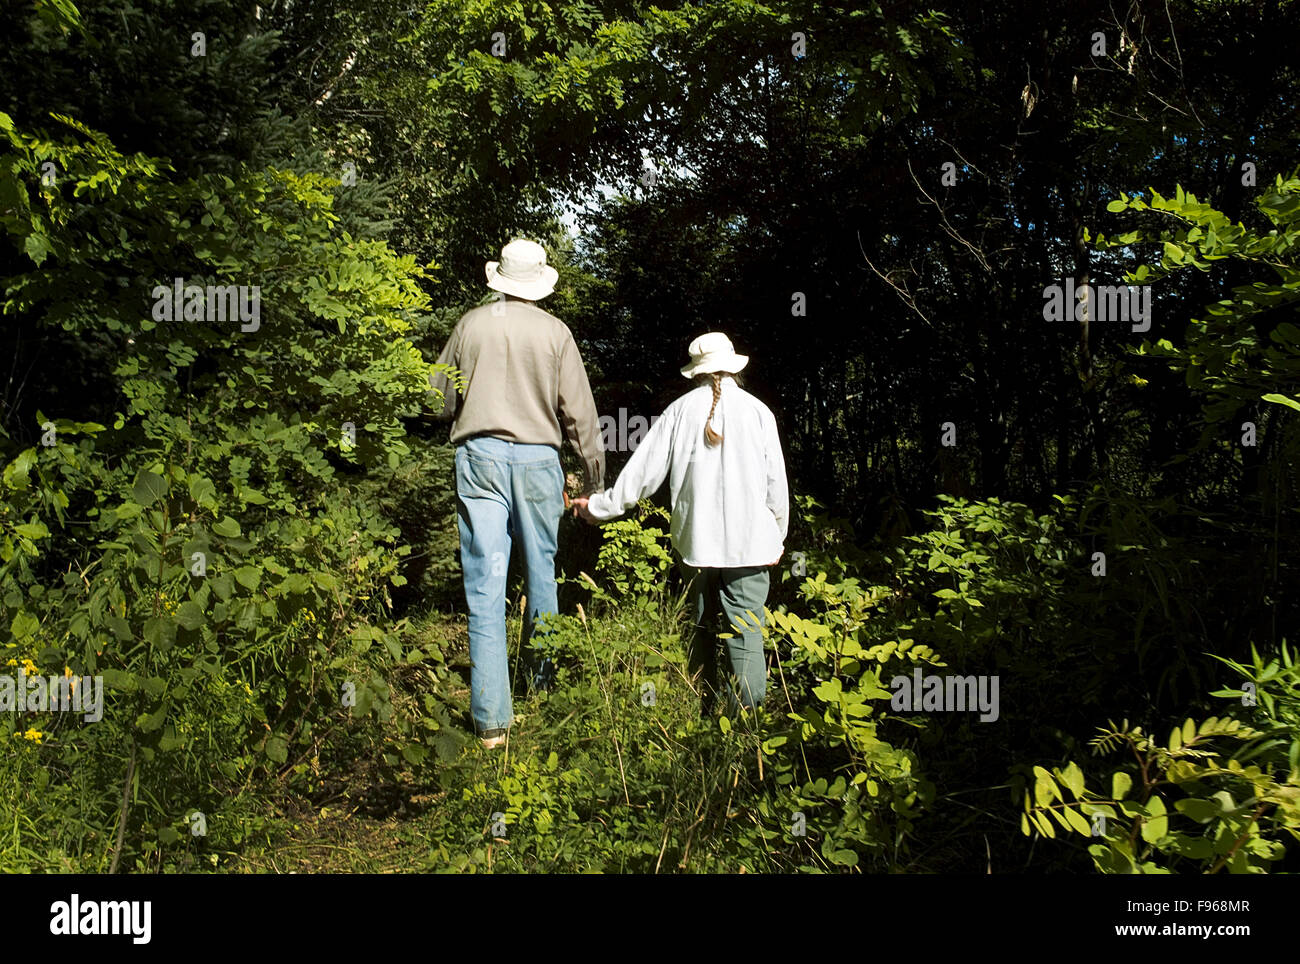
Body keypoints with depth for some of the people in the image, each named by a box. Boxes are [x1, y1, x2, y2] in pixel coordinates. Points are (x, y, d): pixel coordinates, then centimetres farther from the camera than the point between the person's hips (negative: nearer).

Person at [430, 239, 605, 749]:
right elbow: (578, 408, 2)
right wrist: (593, 466, 13)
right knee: (541, 574, 17)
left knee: (485, 584, -2)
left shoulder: (471, 323, 4)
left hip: (480, 456, 0)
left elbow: (442, 395, 13)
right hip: (538, 459, 0)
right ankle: (543, 682, 32)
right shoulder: (555, 331, 0)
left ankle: (492, 719, -3)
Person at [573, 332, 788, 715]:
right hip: (748, 540, -2)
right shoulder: (757, 410, -1)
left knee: (702, 626, 14)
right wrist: (778, 536, 14)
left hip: (696, 540, 2)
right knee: (746, 629, -2)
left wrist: (600, 506, 14)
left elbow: (643, 471, 3)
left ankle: (702, 711, 19)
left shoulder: (681, 409, 2)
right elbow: (775, 483, 2)